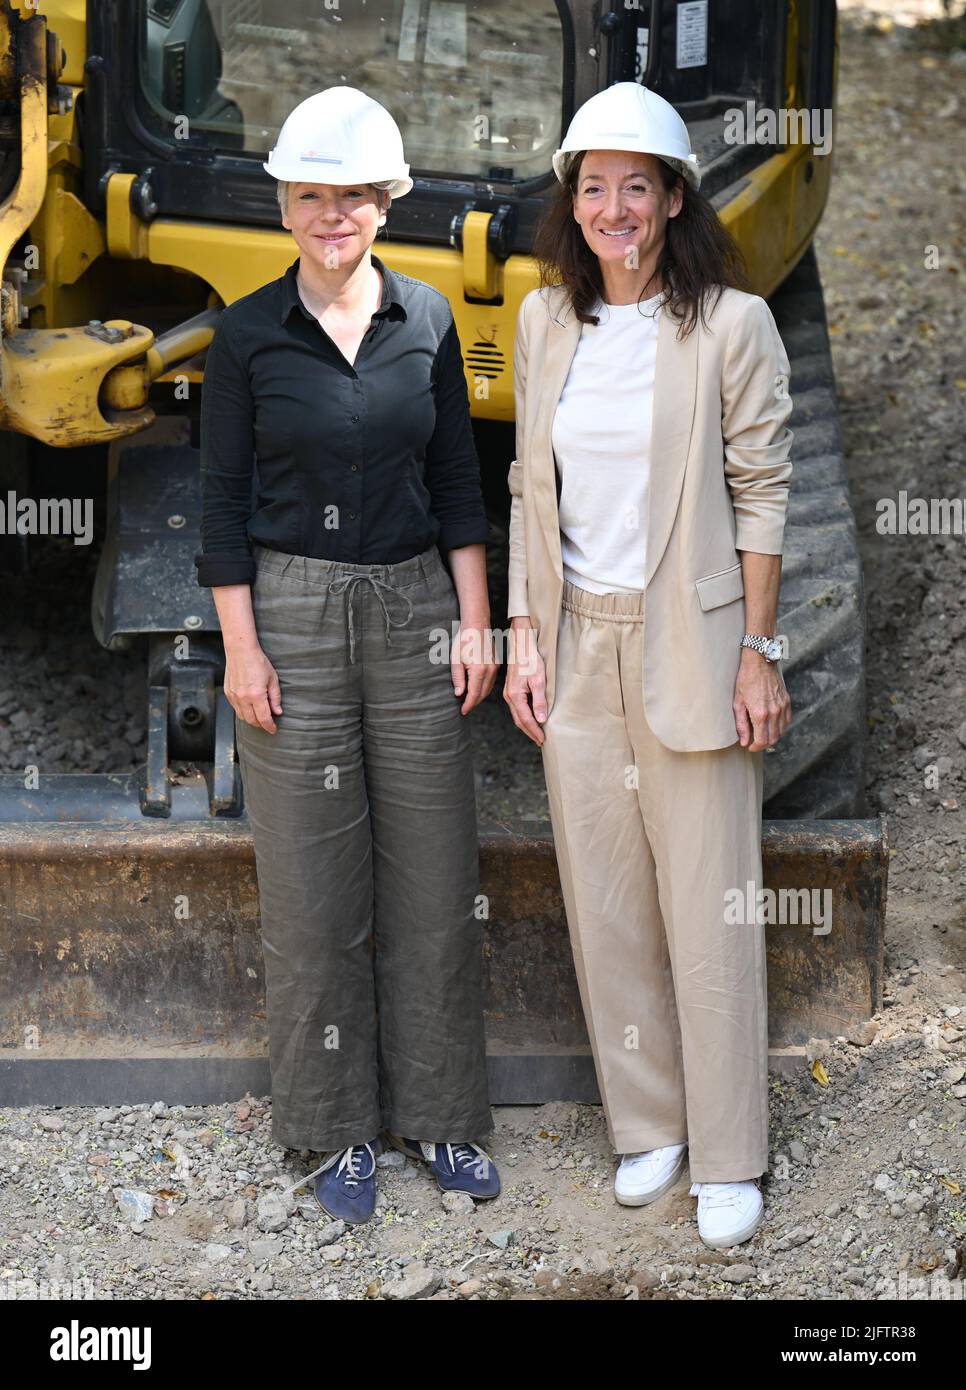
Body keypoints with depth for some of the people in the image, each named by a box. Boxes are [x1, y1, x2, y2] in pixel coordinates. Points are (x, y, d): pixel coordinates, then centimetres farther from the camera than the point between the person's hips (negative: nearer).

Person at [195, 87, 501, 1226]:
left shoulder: (427, 321, 5)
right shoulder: (249, 333, -2)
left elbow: (457, 481, 9)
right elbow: (223, 498, -1)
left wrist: (475, 620, 3)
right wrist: (240, 645, -7)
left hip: (416, 609, 2)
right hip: (294, 613, -2)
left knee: (433, 871, 6)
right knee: (315, 882, 3)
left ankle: (438, 1111, 20)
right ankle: (341, 1128, 17)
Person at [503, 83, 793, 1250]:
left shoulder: (731, 323, -7)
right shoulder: (545, 319, 6)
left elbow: (761, 494, -5)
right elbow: (529, 489, 11)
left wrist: (759, 653, -7)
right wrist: (524, 637, 6)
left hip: (689, 645, -4)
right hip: (577, 644, 4)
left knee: (709, 908, 1)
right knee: (604, 902, 10)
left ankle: (727, 1157, 15)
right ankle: (647, 1125, 26)